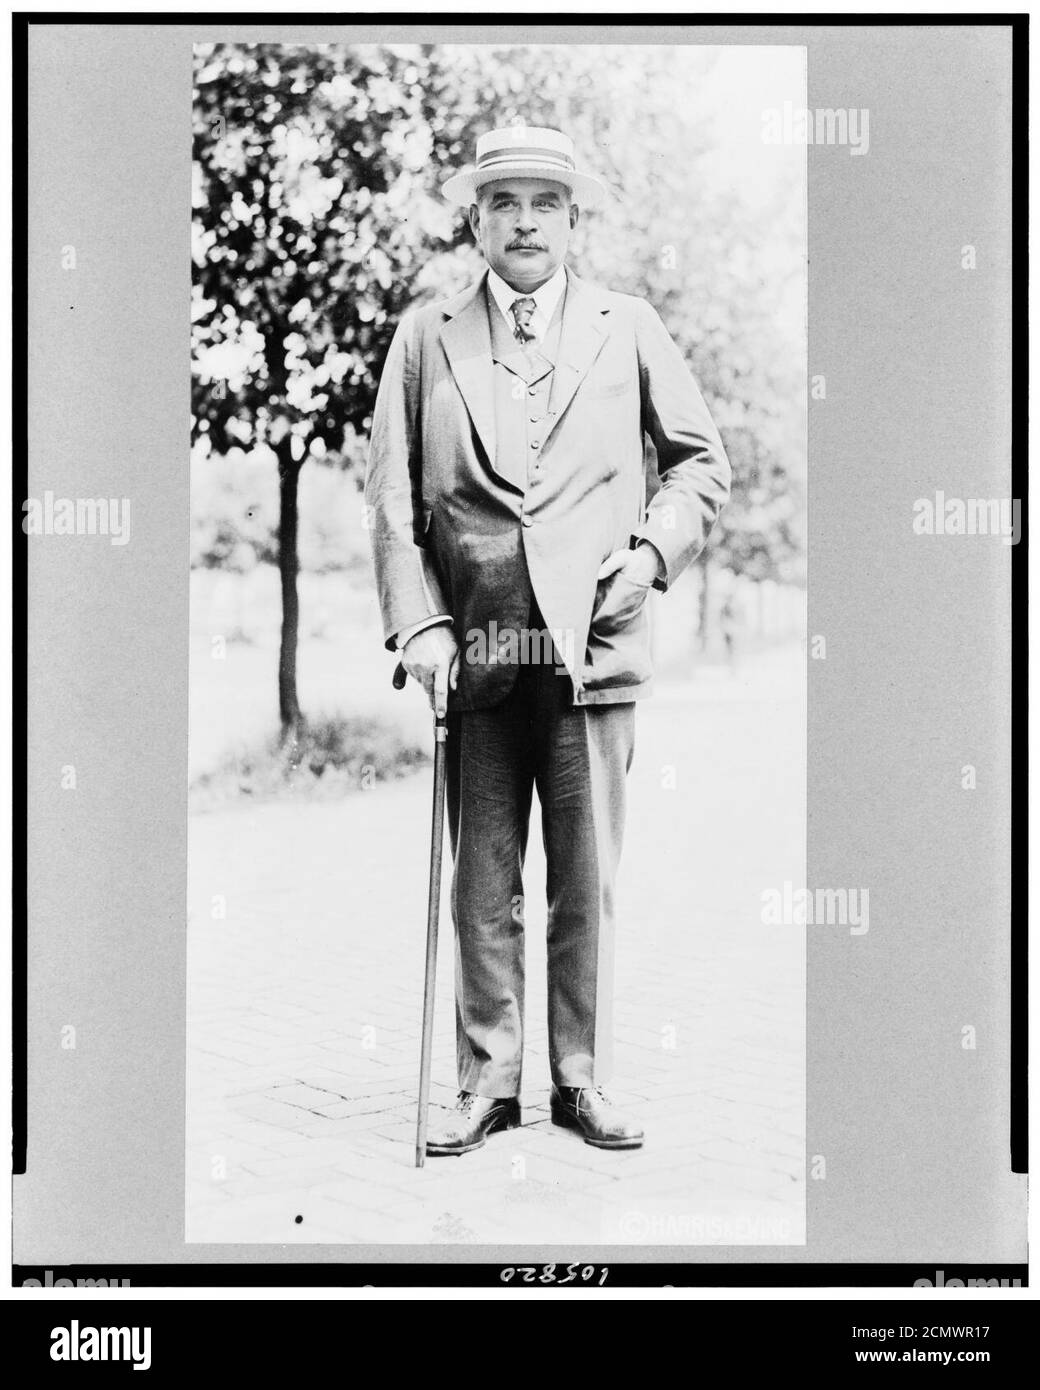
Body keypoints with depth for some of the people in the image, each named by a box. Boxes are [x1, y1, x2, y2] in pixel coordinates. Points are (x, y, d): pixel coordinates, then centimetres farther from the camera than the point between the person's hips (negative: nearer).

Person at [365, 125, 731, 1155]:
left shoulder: (628, 330, 11)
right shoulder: (425, 339, 9)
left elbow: (700, 461, 14)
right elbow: (392, 497, 6)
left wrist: (653, 550, -3)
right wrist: (418, 624, -5)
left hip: (593, 644, 0)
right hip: (472, 651, 0)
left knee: (586, 880, 4)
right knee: (482, 885, 4)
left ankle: (582, 1080, 15)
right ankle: (486, 1083, 14)